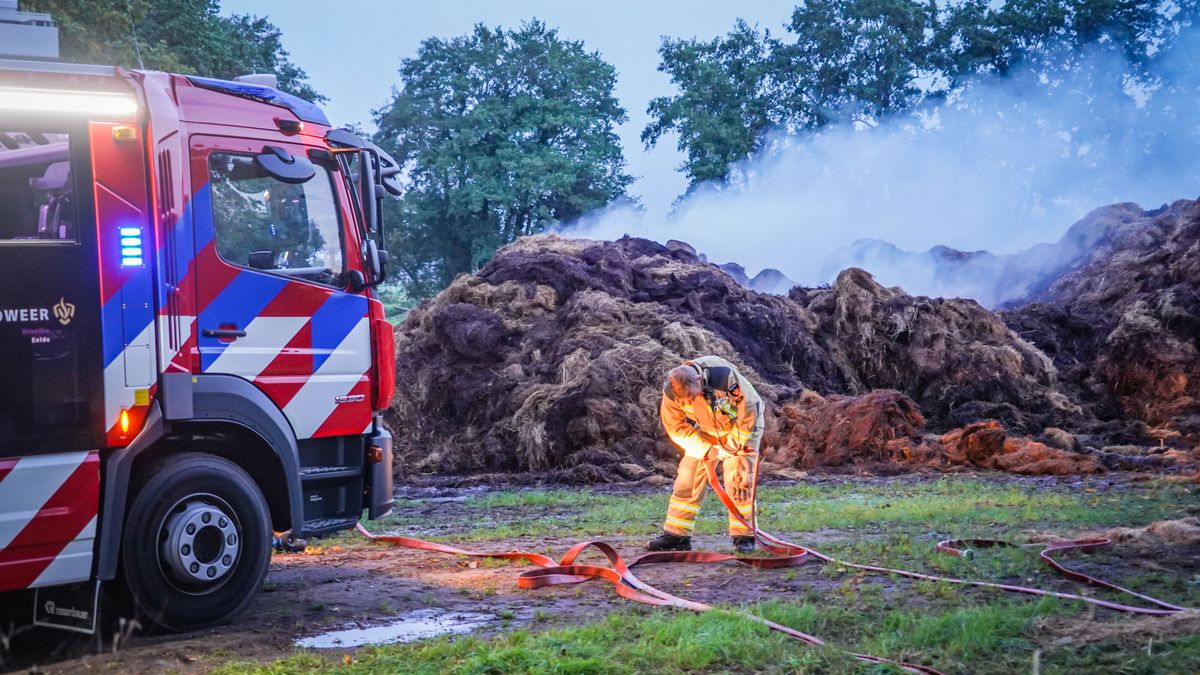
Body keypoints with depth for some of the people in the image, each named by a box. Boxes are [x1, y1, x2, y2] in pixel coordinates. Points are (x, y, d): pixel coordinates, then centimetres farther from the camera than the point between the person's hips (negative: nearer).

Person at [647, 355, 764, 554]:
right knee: (687, 477, -2)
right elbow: (676, 428, -15)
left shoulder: (725, 376, -39)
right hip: (705, 432, 4)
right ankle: (676, 534, 5)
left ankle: (744, 536, -7)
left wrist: (730, 448, -21)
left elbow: (748, 415, -27)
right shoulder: (671, 391, -27)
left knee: (739, 479, -15)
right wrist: (708, 449, -22)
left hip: (743, 427, -4)